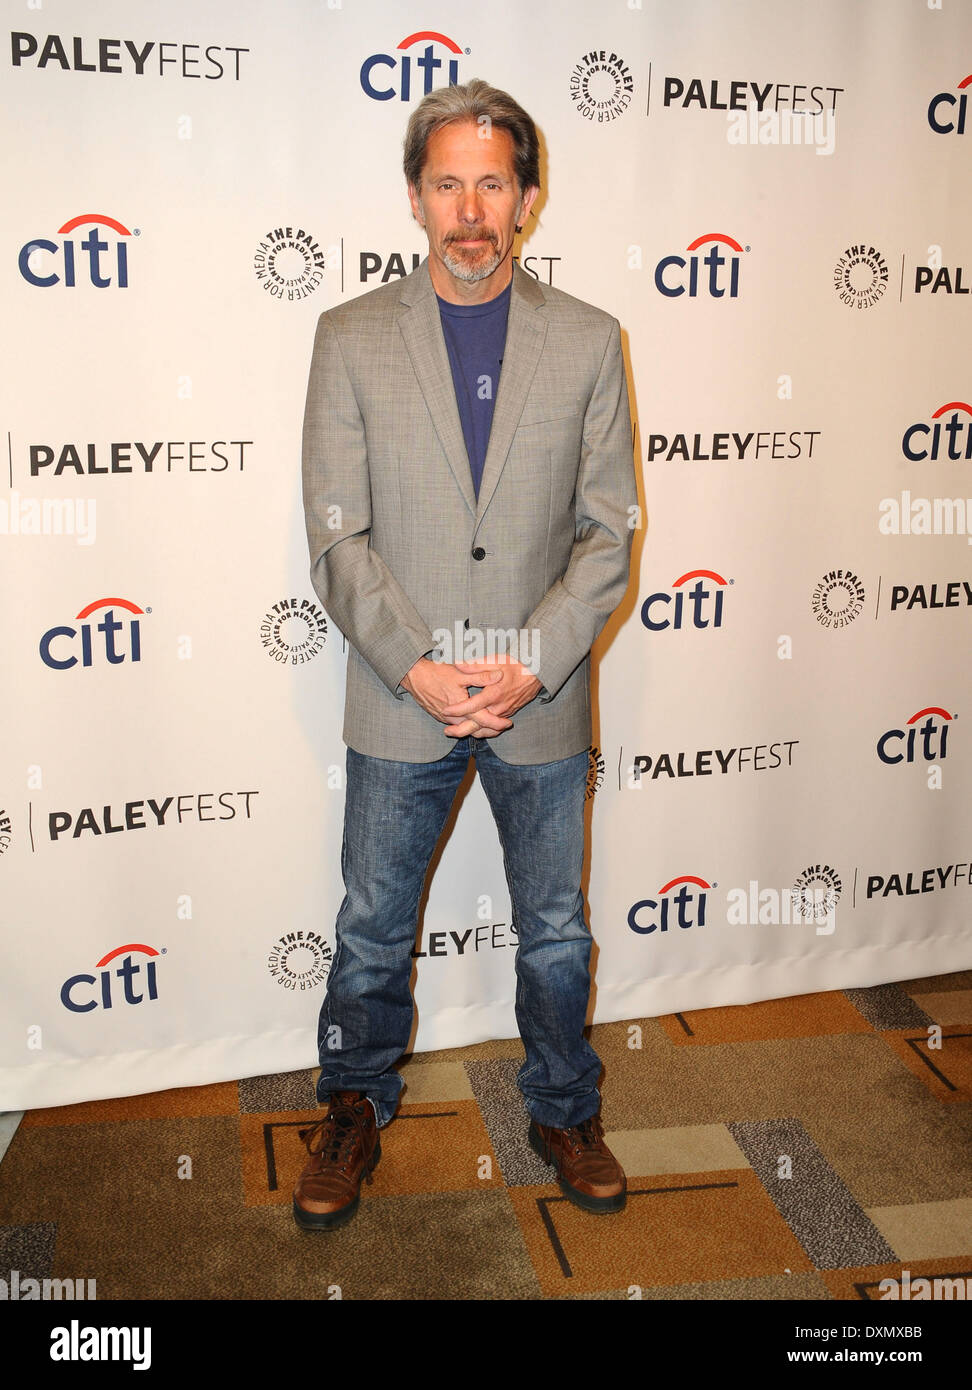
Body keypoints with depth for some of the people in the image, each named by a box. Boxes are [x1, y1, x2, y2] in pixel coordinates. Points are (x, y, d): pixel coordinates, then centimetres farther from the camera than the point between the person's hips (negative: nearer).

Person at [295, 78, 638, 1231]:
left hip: (542, 702, 1)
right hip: (399, 702, 0)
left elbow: (609, 532, -2)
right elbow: (337, 538, -5)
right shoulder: (351, 338, -2)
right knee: (371, 932, 15)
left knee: (556, 935, 16)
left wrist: (530, 667, -13)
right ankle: (356, 1113, 39)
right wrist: (418, 668, -16)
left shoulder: (587, 341, 0)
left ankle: (562, 1113, 40)